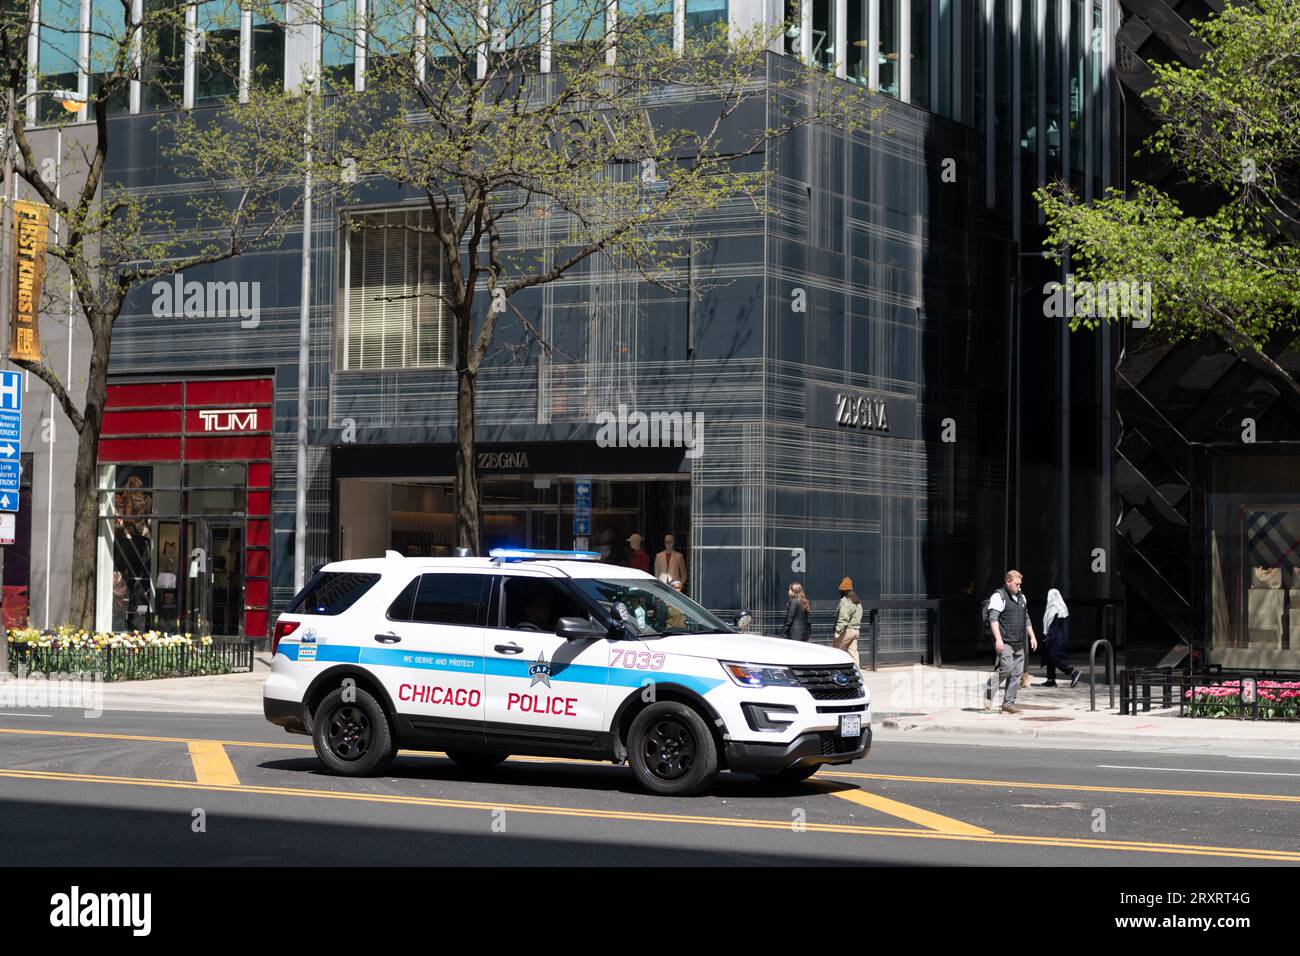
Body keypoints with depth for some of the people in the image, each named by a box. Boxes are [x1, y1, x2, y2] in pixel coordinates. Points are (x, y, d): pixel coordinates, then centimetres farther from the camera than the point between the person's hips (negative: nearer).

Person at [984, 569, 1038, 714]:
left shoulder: (1021, 597, 20)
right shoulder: (999, 596, -5)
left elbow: (1026, 619, 28)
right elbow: (993, 618, -13)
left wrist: (1032, 637, 20)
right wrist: (998, 639, -22)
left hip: (1019, 643, 8)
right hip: (1005, 642, -8)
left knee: (1016, 674, 3)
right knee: (1006, 668, -19)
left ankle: (1008, 704, 6)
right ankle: (988, 692, -1)